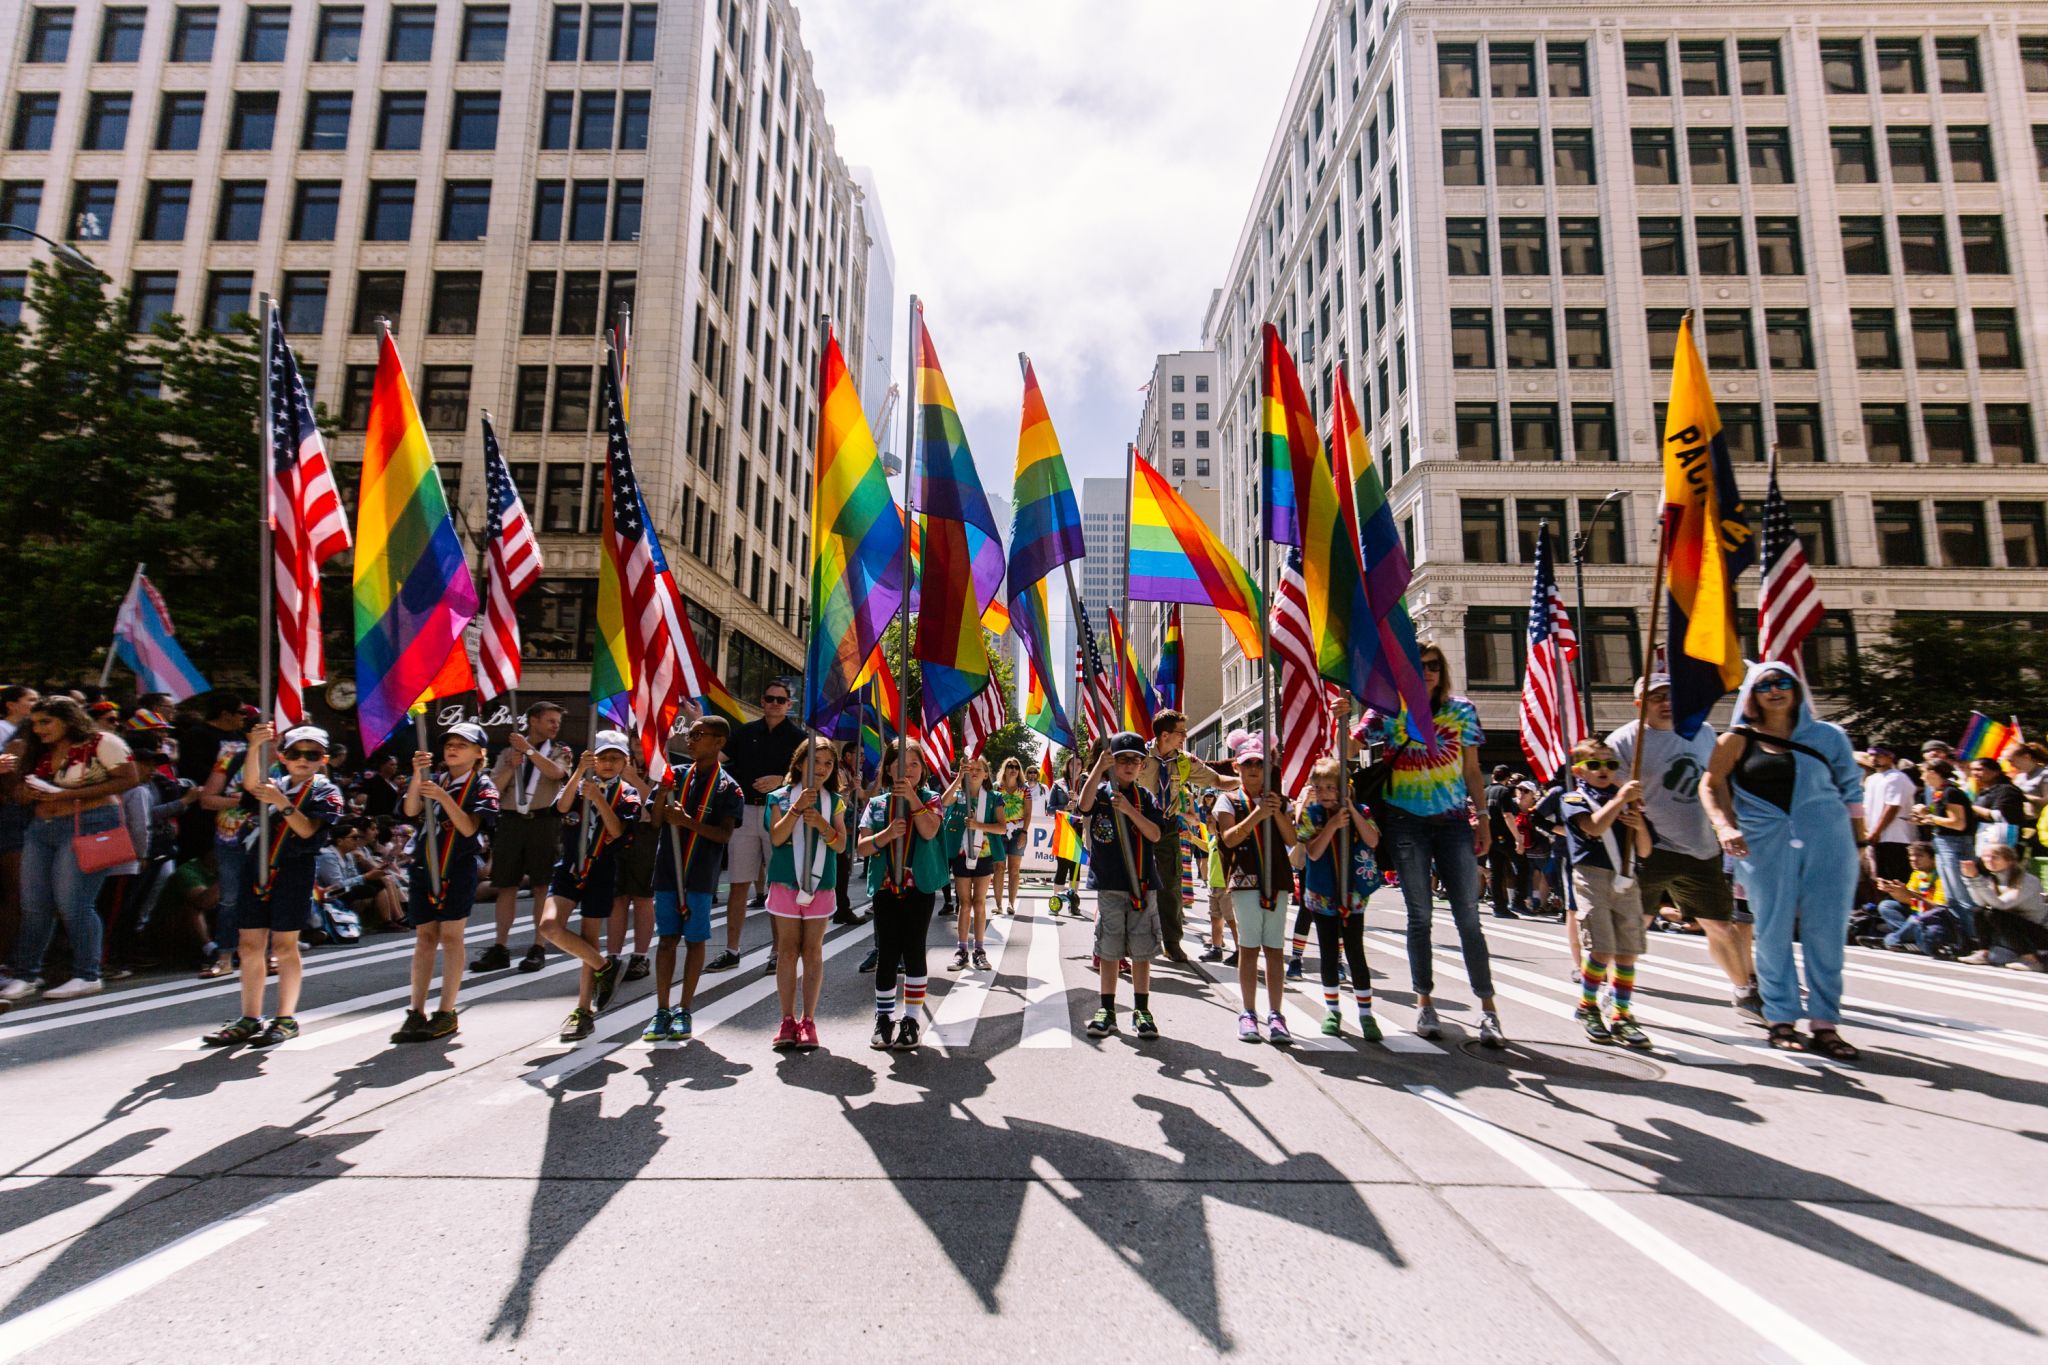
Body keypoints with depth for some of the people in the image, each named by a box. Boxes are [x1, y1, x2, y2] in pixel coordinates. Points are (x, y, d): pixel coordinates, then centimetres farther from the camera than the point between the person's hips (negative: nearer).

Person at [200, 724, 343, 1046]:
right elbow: (251, 784, -12)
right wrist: (255, 748, -28)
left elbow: (308, 830, -12)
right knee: (250, 945, 7)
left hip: (294, 871, -4)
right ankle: (249, 1019, 16)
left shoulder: (326, 793, 1)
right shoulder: (274, 785, 12)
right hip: (257, 868, 4)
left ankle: (286, 1019, 8)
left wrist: (283, 803, -25)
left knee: (283, 946, 0)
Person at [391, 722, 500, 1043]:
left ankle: (446, 1013, 5)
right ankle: (416, 1013, 14)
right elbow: (411, 811, -5)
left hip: (460, 867, -4)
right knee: (425, 936, 8)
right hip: (427, 865, 4)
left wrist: (443, 797, -24)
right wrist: (417, 775, -18)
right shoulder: (435, 779, 10)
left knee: (450, 937, -2)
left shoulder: (483, 786, -3)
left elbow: (469, 828, -13)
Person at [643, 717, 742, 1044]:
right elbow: (656, 821, 7)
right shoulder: (679, 774, 8)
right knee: (666, 939, 8)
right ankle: (662, 1011, 16)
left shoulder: (727, 786, -4)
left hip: (700, 875, -3)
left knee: (695, 940, 5)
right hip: (668, 870, 4)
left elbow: (725, 834, -11)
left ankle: (684, 1011, 15)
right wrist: (662, 792, -10)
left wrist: (687, 821, -22)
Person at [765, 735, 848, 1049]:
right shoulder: (782, 797, 0)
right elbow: (776, 838, -12)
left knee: (813, 952, 5)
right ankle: (788, 1020, 13)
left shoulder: (834, 801, 5)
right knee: (788, 950, 4)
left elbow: (841, 845, -2)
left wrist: (823, 825, -20)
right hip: (786, 883, -1)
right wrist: (796, 808, -24)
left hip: (821, 884, 1)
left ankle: (808, 1020, 13)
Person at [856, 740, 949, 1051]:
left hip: (919, 888, -1)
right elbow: (863, 848, -1)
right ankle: (884, 1018, 18)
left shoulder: (929, 800, 3)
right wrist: (887, 833, -19)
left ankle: (911, 1019, 13)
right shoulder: (877, 804, 6)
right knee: (886, 955, 4)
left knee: (913, 952, 3)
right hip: (885, 888, 1)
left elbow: (929, 832, -16)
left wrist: (912, 796, -21)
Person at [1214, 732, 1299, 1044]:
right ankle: (1249, 1013, 10)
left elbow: (1292, 840, 4)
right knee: (1248, 948, 1)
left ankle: (1275, 1014, 10)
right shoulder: (1229, 800, 3)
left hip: (1277, 881, 3)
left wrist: (1277, 813, -10)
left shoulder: (1277, 800, 13)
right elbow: (1229, 838, -11)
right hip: (1245, 881, -3)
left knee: (1275, 949, 4)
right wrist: (1257, 814, -20)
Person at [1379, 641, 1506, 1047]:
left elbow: (1472, 768, 10)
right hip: (1405, 823, -1)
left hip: (1454, 822, 1)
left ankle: (1487, 1009, 8)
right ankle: (1424, 1002, 17)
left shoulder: (1461, 710, 6)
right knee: (1419, 915, 6)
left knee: (1468, 916, -1)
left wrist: (1483, 816, 6)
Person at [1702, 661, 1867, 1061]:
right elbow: (1711, 787, 2)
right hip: (1764, 845, -1)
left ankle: (1825, 1024, 11)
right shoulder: (1738, 740, 5)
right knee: (1773, 932, 3)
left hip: (1828, 842, 2)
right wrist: (1725, 827, -13)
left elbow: (1851, 791, 13)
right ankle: (1781, 1020, 12)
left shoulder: (1827, 736, 10)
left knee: (1826, 934, 2)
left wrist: (1860, 844, 9)